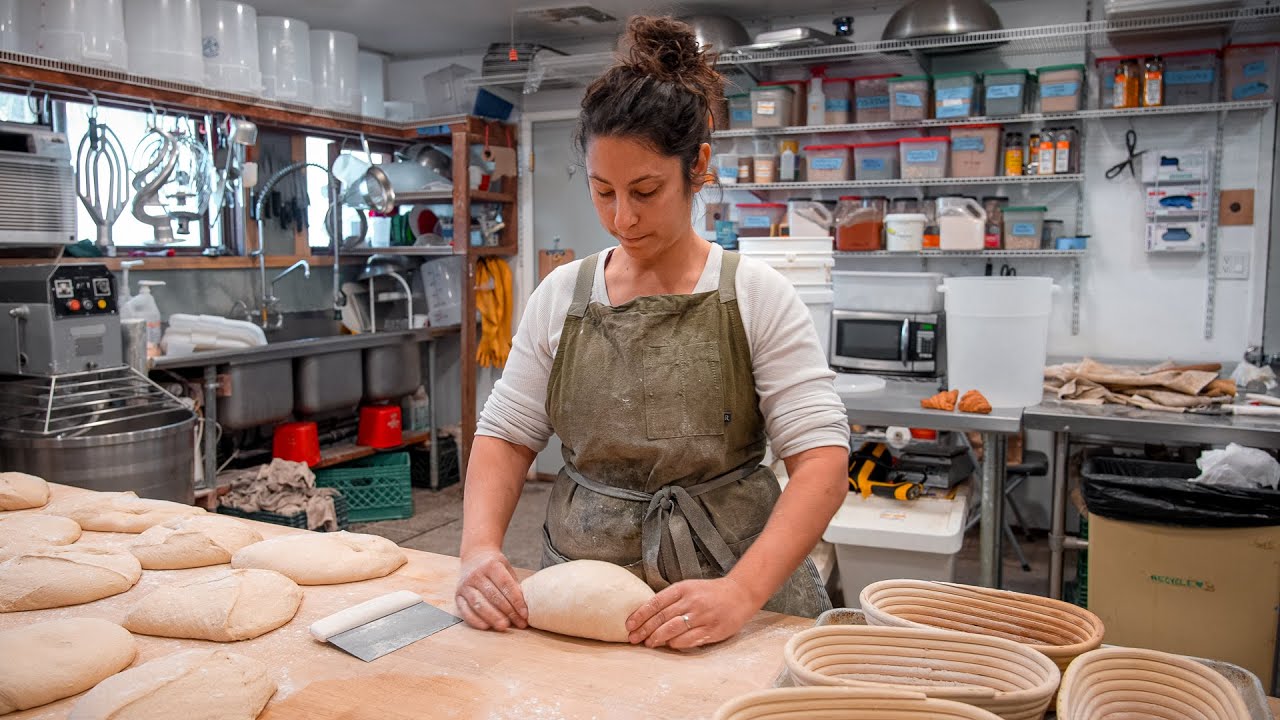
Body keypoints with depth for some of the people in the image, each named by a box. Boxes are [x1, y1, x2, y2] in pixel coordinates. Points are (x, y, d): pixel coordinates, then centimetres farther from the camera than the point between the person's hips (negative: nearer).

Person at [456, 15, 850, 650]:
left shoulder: (756, 295, -5)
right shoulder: (560, 295, 5)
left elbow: (821, 459, -11)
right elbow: (505, 436, 6)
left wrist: (743, 591, -24)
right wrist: (480, 548, -12)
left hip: (738, 581, -2)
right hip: (577, 591, 2)